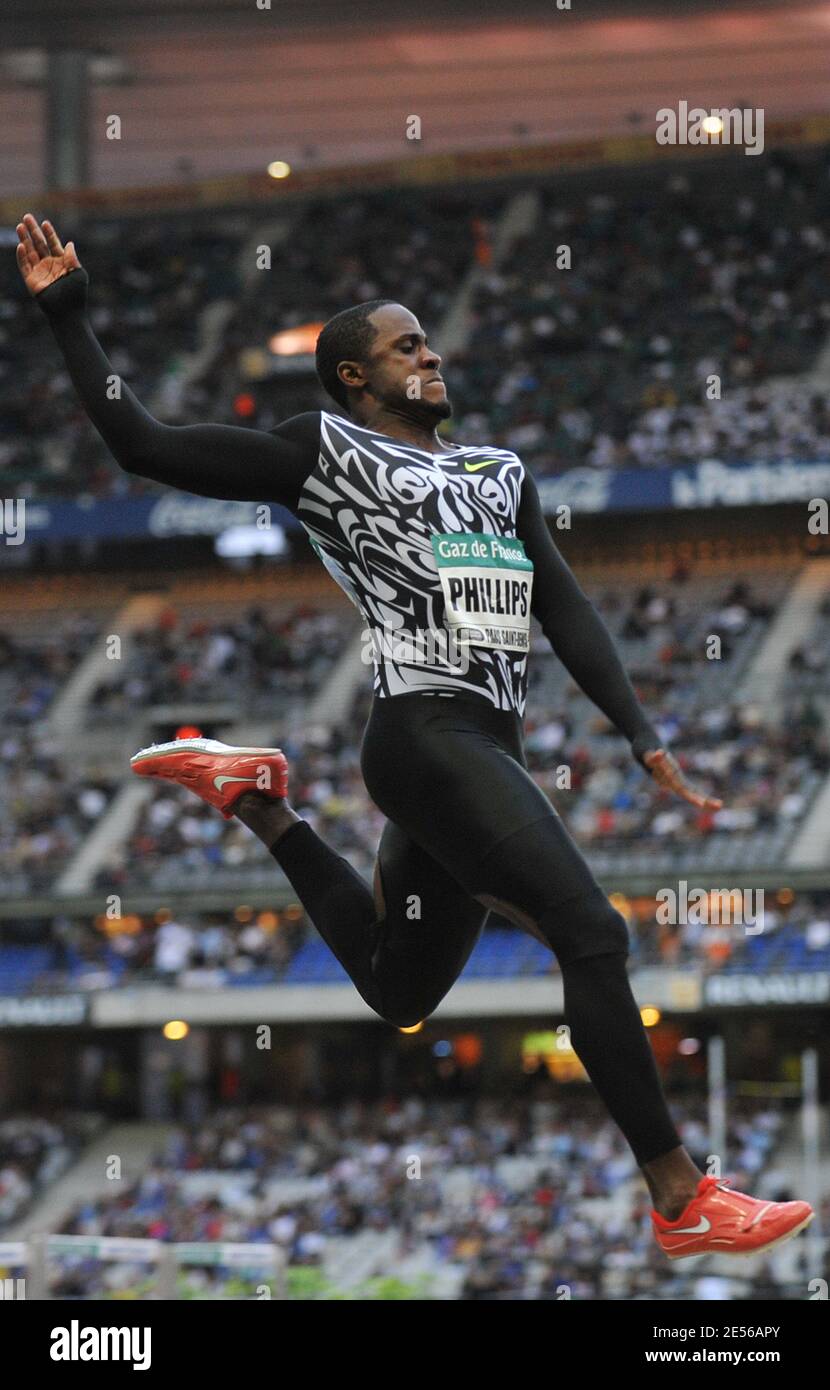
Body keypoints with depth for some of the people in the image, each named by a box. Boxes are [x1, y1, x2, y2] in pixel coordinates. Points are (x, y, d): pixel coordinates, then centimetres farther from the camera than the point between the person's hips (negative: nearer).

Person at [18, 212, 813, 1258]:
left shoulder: (499, 471, 24)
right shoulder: (325, 451, 5)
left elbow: (566, 612, 18)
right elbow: (143, 446, 3)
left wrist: (645, 741, 7)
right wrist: (66, 315, -2)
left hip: (487, 751, 8)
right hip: (427, 733, -8)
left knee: (397, 991, 17)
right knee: (590, 931, -19)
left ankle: (257, 801, 31)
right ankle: (681, 1201, -18)